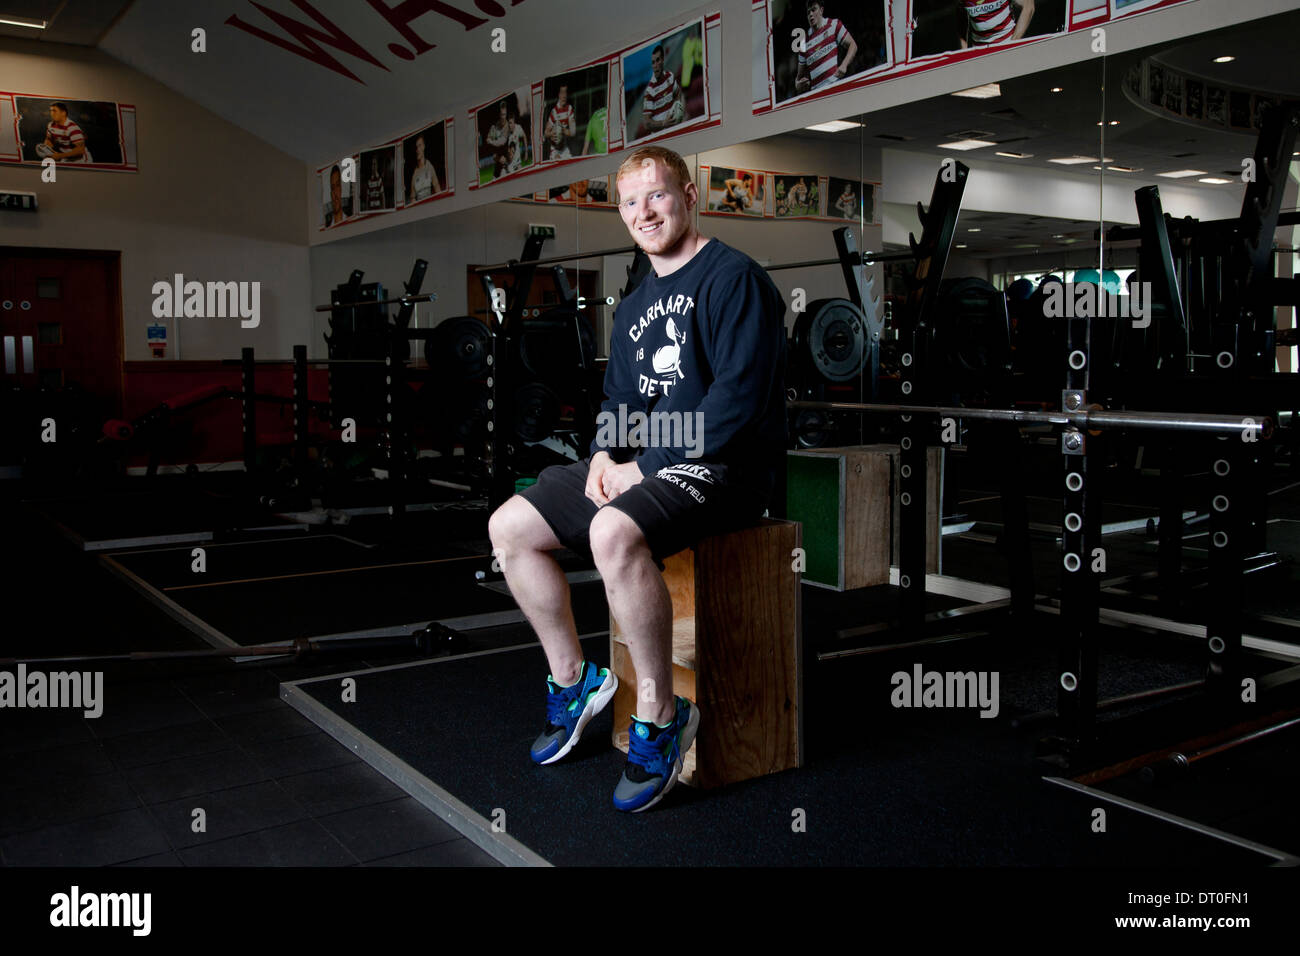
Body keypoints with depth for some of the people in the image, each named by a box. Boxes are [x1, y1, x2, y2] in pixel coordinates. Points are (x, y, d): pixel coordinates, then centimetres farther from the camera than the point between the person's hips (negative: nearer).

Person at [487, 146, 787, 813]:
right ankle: (572, 680, 15)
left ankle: (661, 714, -19)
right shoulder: (634, 307, 18)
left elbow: (739, 397, -19)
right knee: (509, 527, 2)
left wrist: (647, 468, -19)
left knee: (614, 534, -37)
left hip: (722, 465, -9)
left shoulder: (732, 277, -9)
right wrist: (606, 452, -1)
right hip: (645, 463, 9)